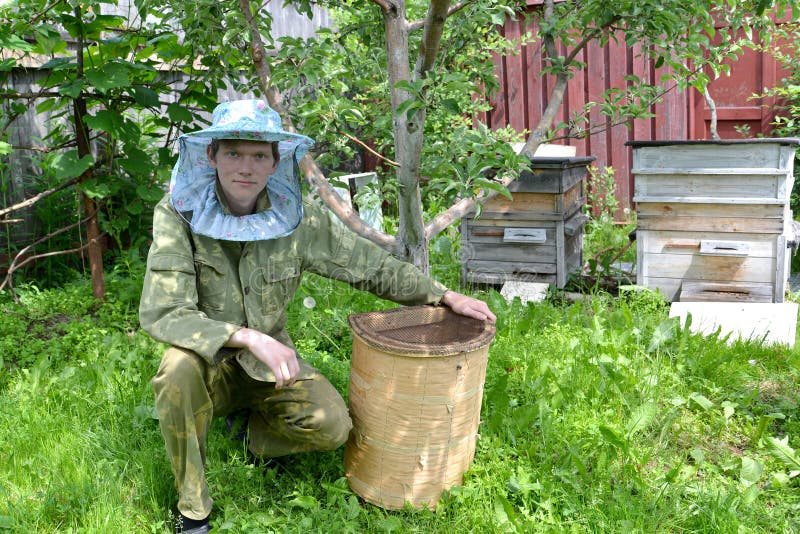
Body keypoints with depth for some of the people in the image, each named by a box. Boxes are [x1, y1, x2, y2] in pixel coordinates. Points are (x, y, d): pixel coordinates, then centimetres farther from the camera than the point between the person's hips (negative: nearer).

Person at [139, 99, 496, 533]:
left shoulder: (296, 218, -12)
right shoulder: (178, 213, -20)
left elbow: (372, 266, -2)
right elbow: (159, 312, -28)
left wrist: (445, 296, -6)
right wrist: (250, 338, -38)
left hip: (268, 365, 2)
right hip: (210, 362, -2)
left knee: (332, 426, -21)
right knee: (178, 370, -35)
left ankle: (252, 426, 12)